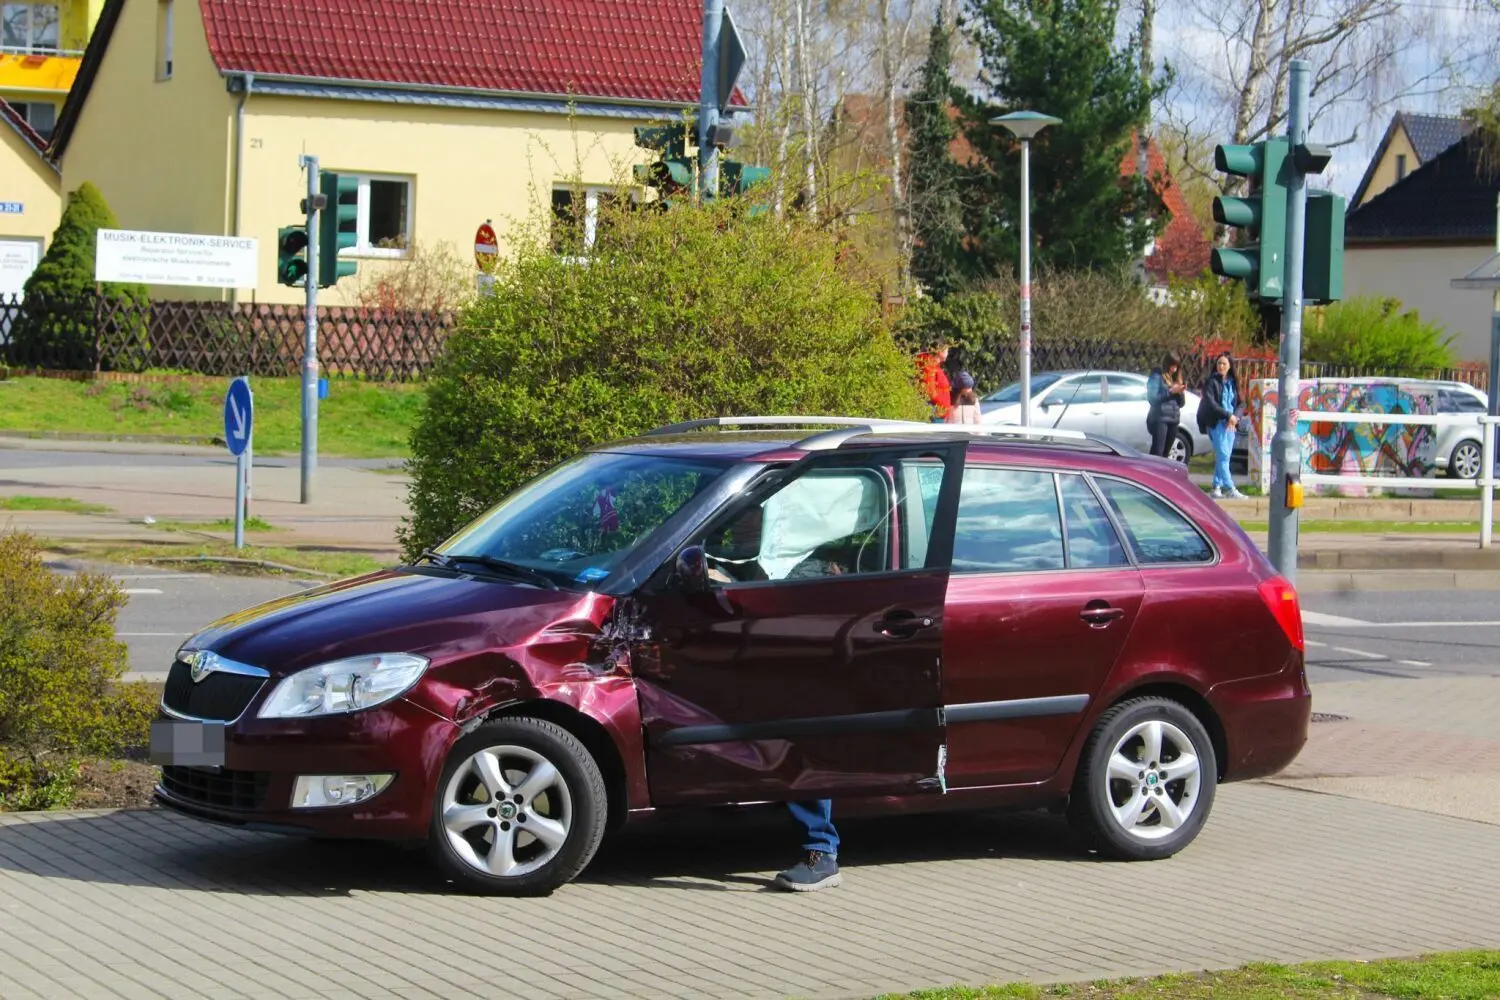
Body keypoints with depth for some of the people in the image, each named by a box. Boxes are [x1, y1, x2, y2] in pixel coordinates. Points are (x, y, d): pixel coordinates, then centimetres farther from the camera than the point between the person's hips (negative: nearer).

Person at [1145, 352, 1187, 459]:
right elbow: (1152, 398, -11)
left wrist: (1180, 393, 0)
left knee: (1165, 454, 4)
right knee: (1157, 452, -16)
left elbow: (1181, 403, 20)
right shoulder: (1157, 376, -1)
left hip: (1173, 419, 6)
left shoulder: (1175, 378, 18)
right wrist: (1170, 391, -14)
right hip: (1159, 418, -6)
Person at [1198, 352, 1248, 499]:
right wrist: (1228, 415, -16)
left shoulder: (1233, 383, 15)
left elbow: (1239, 404, 14)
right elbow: (1210, 403, -11)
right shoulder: (1211, 382, -2)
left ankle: (1217, 486, 12)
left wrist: (1235, 417, -6)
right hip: (1216, 423, -6)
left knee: (1223, 457, 5)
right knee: (1223, 456, -11)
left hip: (1230, 424, 6)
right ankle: (1229, 489, -16)